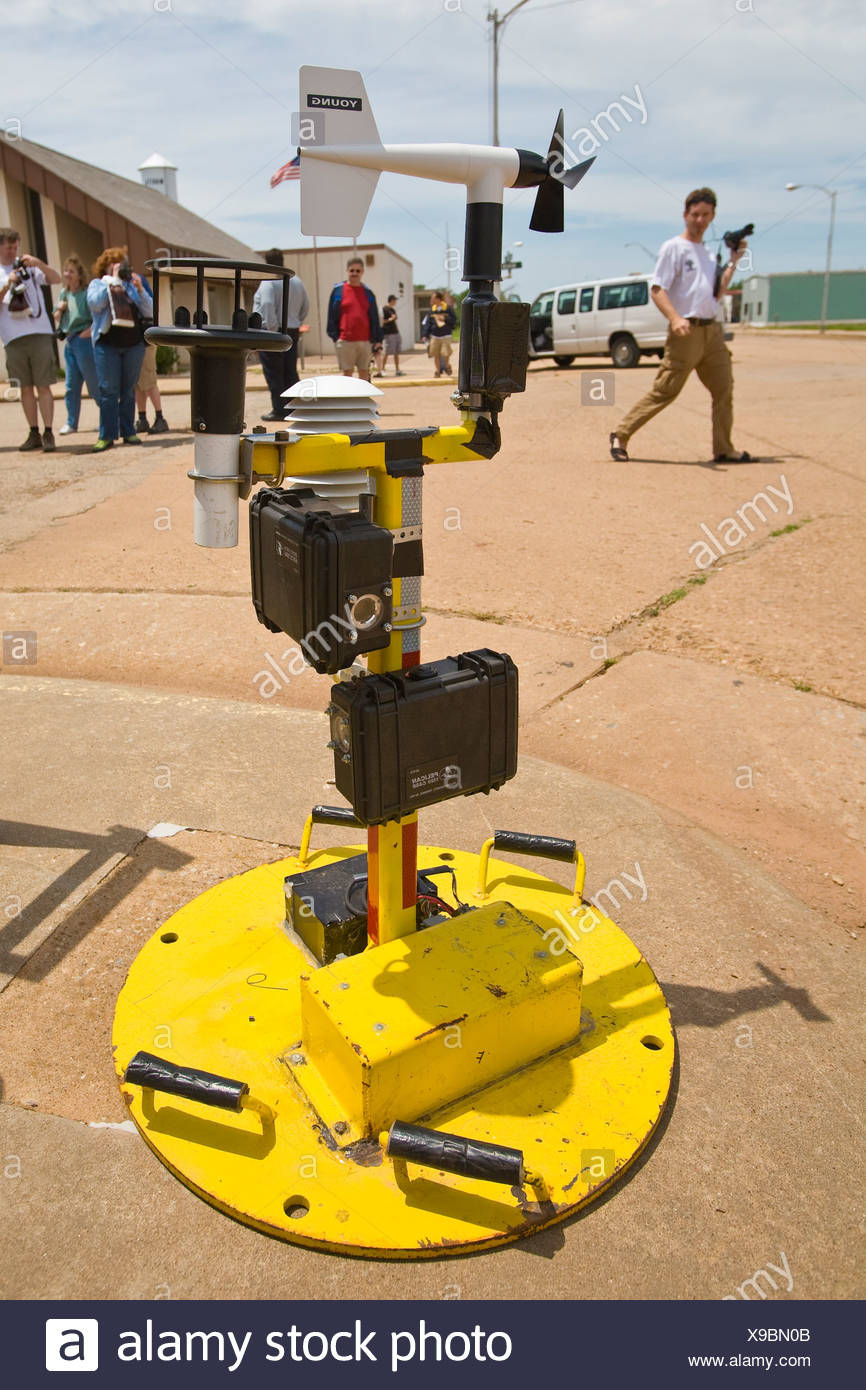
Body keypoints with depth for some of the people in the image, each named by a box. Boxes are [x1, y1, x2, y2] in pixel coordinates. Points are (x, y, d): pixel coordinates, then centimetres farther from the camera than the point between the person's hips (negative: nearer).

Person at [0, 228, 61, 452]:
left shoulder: (29, 266, 12)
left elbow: (56, 279, 0)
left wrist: (39, 263, -15)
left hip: (40, 333, -1)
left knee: (43, 385, -6)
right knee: (26, 388, 3)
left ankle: (48, 433, -6)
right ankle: (34, 434, 8)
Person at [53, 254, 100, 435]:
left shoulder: (87, 293, -8)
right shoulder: (63, 293, 14)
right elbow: (57, 320, 21)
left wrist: (86, 334, -17)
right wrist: (59, 310, 1)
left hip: (84, 341, -7)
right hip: (69, 343, 7)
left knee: (94, 384, -4)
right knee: (71, 385, 7)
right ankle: (71, 423, 11)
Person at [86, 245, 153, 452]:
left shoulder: (132, 284, 14)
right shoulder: (97, 284, 8)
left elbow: (149, 312, 6)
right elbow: (95, 304, -13)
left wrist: (140, 289, -8)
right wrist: (113, 281, -9)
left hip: (134, 343, 2)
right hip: (107, 344, -2)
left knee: (129, 390, 5)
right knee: (108, 390, -7)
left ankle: (128, 432, 10)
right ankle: (107, 435, -6)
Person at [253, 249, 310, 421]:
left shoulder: (269, 281, -12)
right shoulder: (297, 281, 12)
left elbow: (267, 305, -23)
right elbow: (306, 306, 18)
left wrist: (272, 328, -20)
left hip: (272, 333, -7)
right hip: (292, 332, 7)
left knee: (274, 374, -2)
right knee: (290, 372, 12)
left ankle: (279, 410, -2)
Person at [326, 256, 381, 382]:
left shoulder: (368, 292, 10)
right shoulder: (338, 290, 3)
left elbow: (374, 318, 10)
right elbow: (332, 315, 3)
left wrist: (376, 339, 5)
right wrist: (334, 335, -4)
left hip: (365, 340, 2)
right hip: (345, 340, -2)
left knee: (364, 372, 8)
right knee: (347, 373, 1)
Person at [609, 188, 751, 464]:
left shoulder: (709, 254, 21)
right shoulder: (673, 247, -1)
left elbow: (715, 294, 22)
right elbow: (657, 290, -11)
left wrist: (733, 263, 16)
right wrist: (674, 318, -27)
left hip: (712, 331, 7)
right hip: (686, 332, -7)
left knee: (724, 389, 4)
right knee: (664, 390, -11)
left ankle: (723, 450, 10)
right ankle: (621, 436, -2)